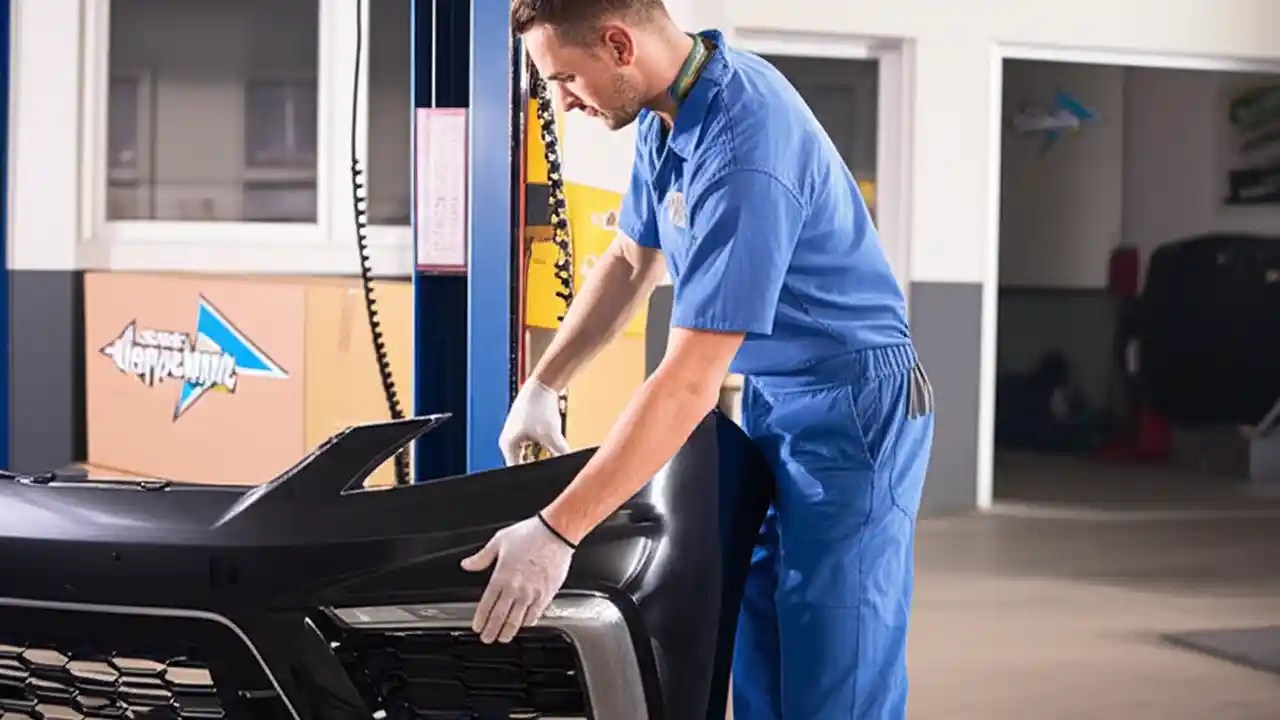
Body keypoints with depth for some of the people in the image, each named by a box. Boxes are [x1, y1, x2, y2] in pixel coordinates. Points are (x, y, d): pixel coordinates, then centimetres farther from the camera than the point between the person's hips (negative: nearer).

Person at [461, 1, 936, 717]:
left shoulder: (743, 152, -29)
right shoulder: (667, 112, 1)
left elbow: (689, 382, -31)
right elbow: (631, 261, 18)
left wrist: (556, 532, -30)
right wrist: (542, 387, 12)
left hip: (851, 414, -10)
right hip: (767, 403, 10)